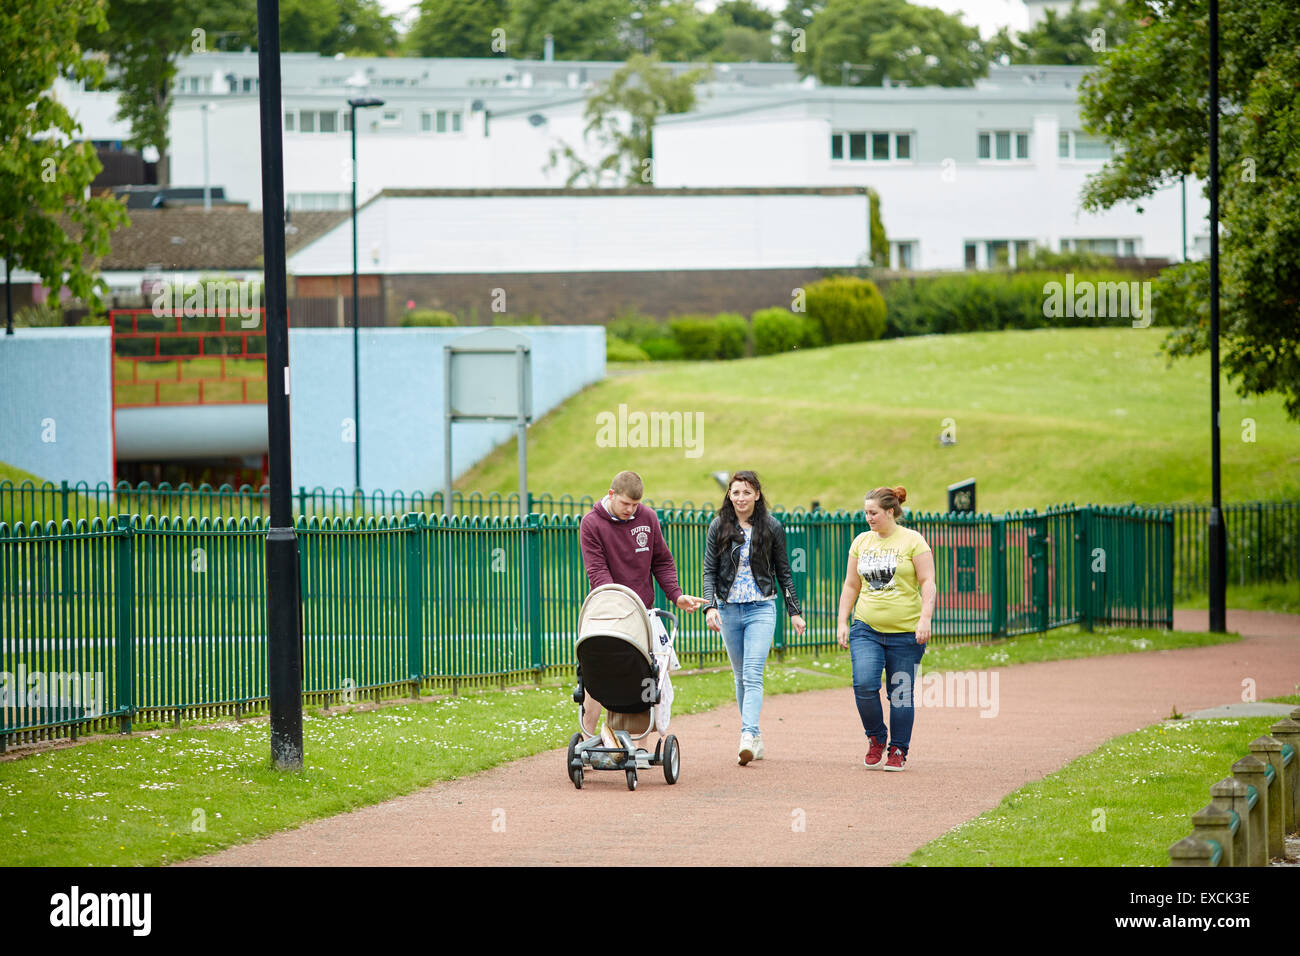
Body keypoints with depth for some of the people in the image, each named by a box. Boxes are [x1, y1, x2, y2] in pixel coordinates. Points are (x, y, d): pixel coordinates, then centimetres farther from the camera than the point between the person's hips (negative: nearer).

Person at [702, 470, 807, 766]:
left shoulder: (772, 527, 2)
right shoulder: (719, 527, 4)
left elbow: (783, 572, 8)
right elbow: (710, 570, 2)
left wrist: (794, 611, 7)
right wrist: (710, 606, -12)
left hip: (761, 608, -3)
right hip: (728, 609, 3)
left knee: (752, 675, -16)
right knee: (741, 677, 9)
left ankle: (748, 736, -27)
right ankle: (755, 739, 18)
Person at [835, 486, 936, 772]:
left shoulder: (912, 541, -2)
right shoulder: (861, 542, 11)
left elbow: (927, 583, -5)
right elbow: (851, 586, 16)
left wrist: (925, 619, -16)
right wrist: (842, 622, 9)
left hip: (905, 631, -3)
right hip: (867, 629, 3)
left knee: (901, 692, 1)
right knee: (864, 684, -15)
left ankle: (898, 750, 15)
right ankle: (876, 738, 6)